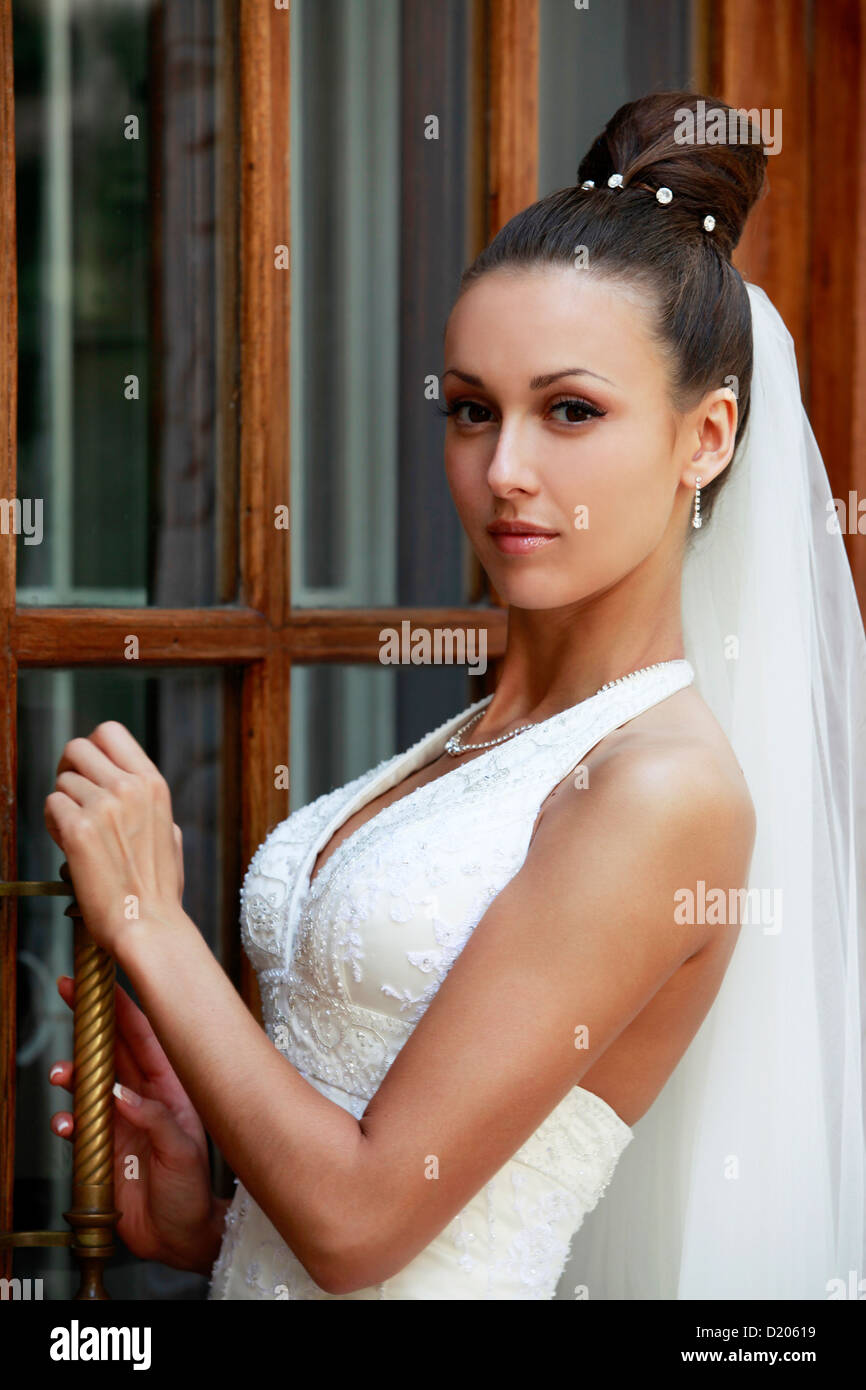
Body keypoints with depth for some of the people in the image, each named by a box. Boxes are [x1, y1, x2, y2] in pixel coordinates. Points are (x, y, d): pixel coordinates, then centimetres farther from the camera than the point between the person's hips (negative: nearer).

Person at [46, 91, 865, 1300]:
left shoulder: (668, 790, -20)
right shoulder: (475, 743, 3)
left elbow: (358, 1216, -20)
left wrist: (146, 921, -14)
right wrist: (201, 1222, -4)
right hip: (256, 1273, 7)